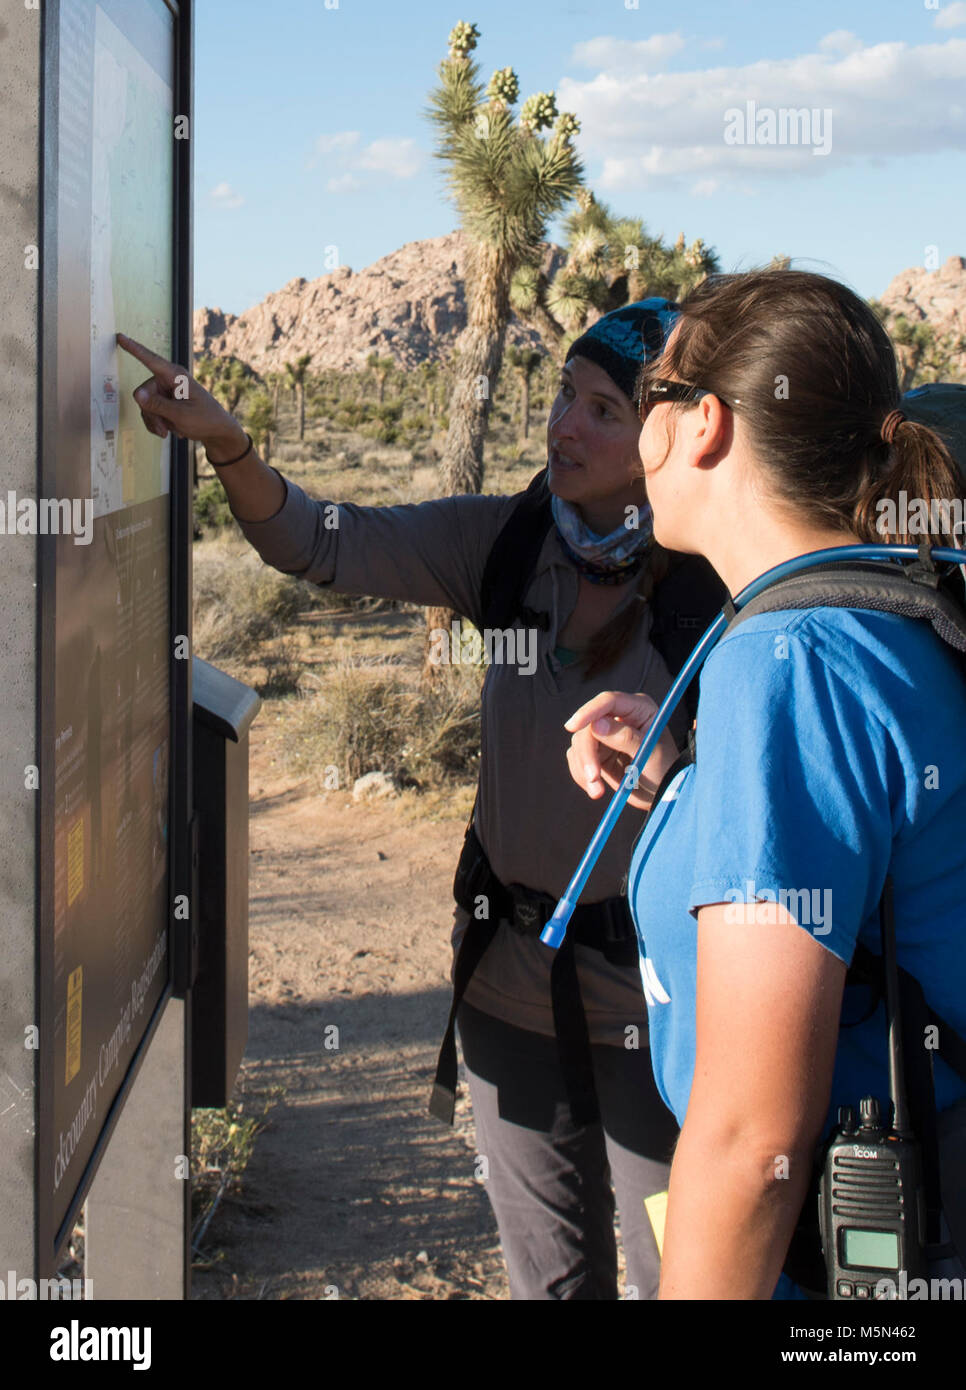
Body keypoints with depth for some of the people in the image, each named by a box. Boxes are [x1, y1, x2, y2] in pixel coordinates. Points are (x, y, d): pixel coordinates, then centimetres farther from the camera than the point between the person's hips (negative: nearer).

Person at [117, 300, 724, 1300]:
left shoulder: (713, 588, -16)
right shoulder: (508, 545, -3)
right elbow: (323, 545, -10)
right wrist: (227, 444, -26)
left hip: (653, 995, -4)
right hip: (510, 980, 4)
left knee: (675, 1268, 12)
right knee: (548, 1271, 21)